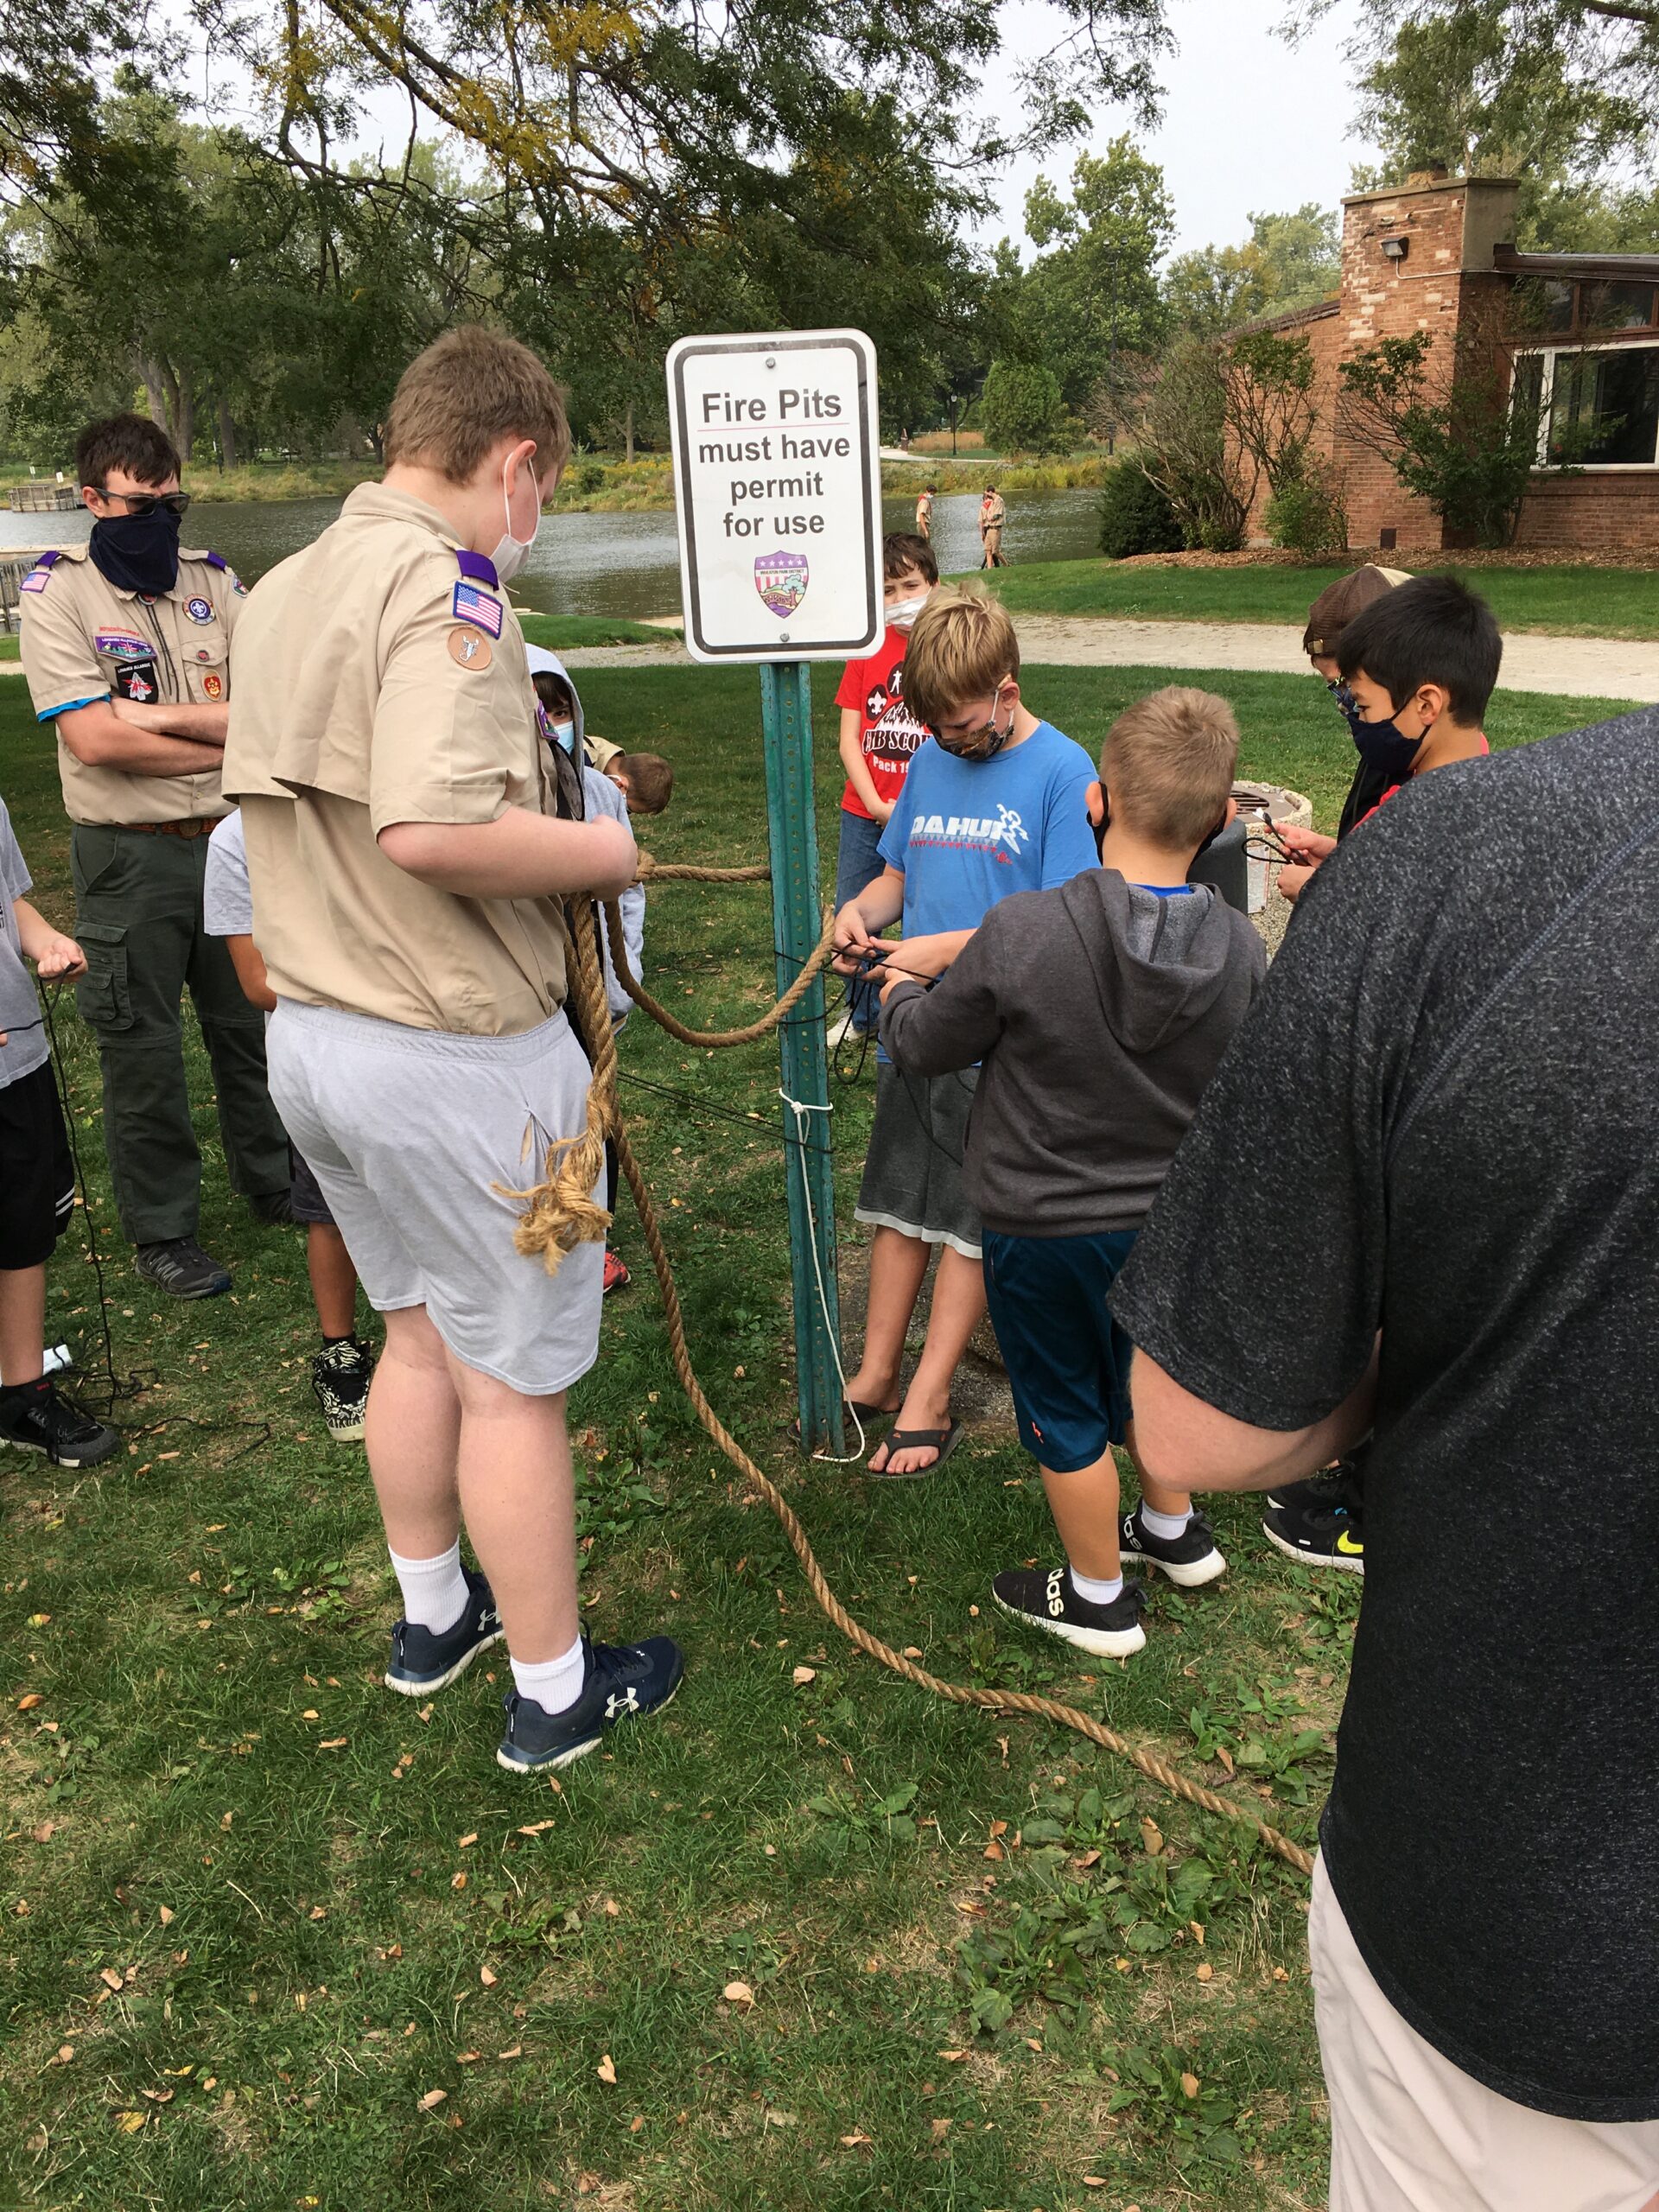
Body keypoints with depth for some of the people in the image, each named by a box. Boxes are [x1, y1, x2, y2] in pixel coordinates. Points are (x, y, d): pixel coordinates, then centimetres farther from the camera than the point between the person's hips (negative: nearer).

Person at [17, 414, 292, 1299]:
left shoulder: (213, 582, 5)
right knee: (142, 1049, 6)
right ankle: (162, 1231, 20)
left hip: (229, 839, 4)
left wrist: (163, 714, -16)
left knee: (252, 1022, 15)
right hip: (129, 858, -4)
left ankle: (270, 1179, 35)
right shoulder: (54, 589, -7)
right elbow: (93, 738, -17)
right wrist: (225, 741, -11)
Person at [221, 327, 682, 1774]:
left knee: (422, 1334, 24)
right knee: (515, 1384, 7)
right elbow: (434, 829, -33)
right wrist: (605, 852, -16)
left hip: (312, 1037, 9)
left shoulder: (286, 588, 11)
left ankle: (433, 1617, 42)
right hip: (458, 1051, -9)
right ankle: (554, 1692, 25)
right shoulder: (446, 584, -19)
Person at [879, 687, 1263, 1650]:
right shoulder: (1243, 950, -14)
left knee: (1066, 1409, 16)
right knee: (1141, 1376, 29)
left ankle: (1098, 1596, 35)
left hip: (1045, 1227, -4)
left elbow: (922, 1047, -11)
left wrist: (900, 994, 11)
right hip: (1170, 1216, 5)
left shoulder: (1022, 935, -27)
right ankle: (1174, 1531, 51)